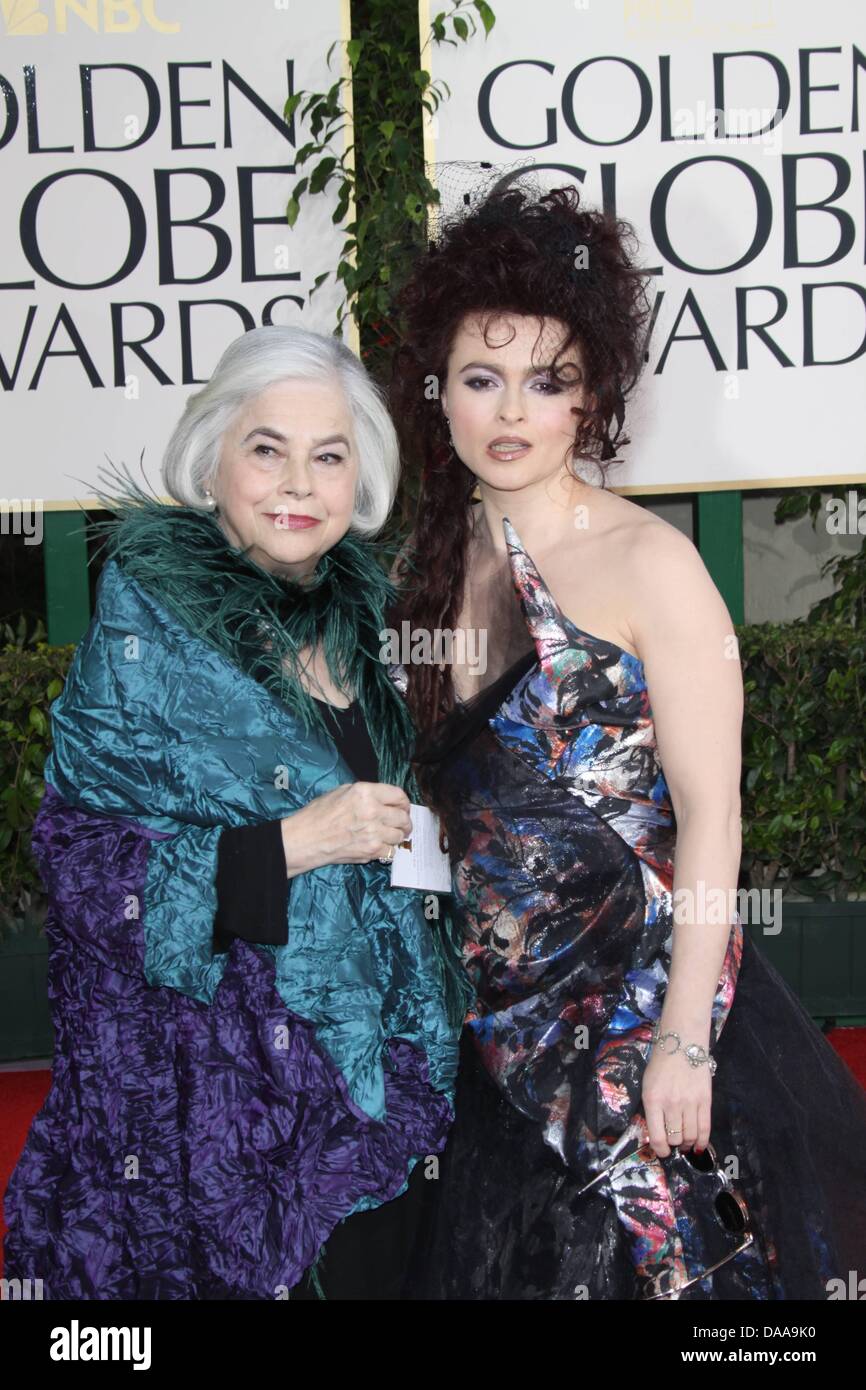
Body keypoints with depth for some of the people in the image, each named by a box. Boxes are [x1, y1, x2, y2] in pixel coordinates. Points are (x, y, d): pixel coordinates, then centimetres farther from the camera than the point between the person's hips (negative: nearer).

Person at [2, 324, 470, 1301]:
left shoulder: (360, 609, 5)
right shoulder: (148, 632, -12)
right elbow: (80, 865, -16)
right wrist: (292, 843, -22)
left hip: (377, 1066, 6)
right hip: (217, 1092, -5)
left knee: (379, 1272, 14)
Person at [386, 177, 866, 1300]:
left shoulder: (648, 562, -12)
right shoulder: (436, 560, 5)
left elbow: (709, 817, -14)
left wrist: (684, 1040, -17)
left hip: (645, 991, -5)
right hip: (507, 1026, 6)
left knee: (657, 1260, 7)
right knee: (526, 1265, 16)